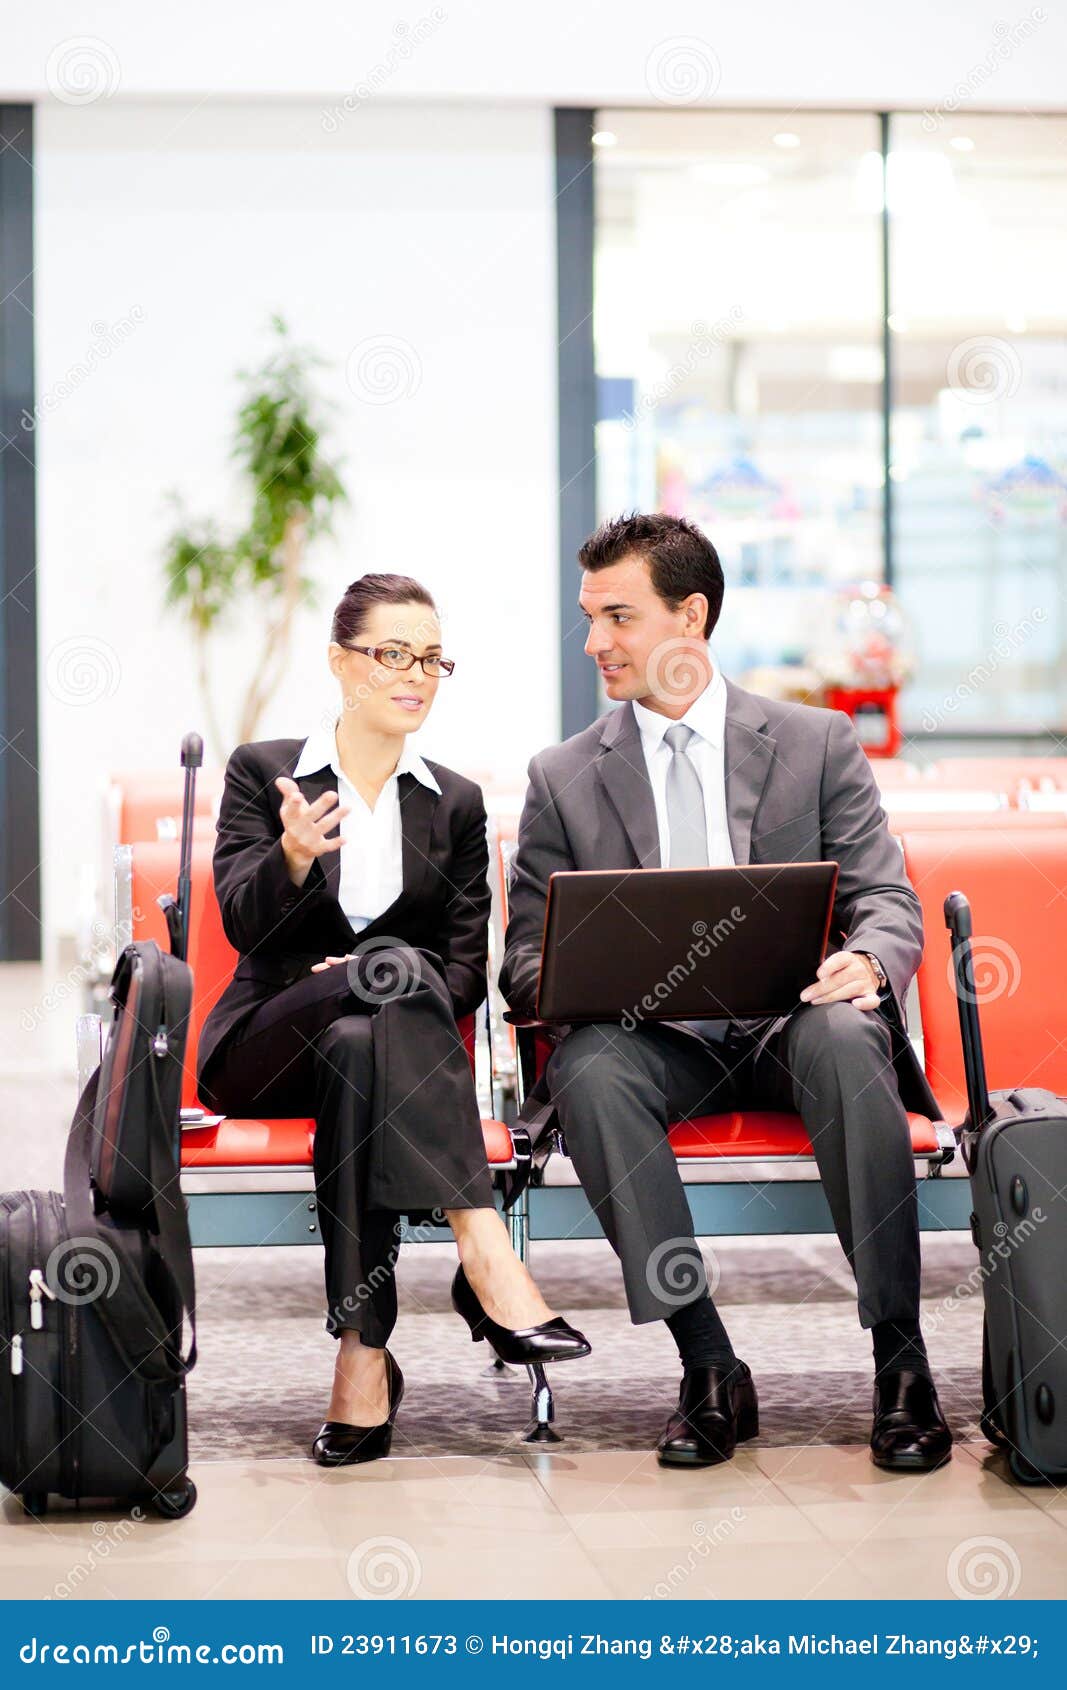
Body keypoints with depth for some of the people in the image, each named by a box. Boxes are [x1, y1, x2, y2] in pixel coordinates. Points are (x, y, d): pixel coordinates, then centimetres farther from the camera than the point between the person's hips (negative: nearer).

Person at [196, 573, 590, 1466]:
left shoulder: (456, 804, 13)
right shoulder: (261, 771, 5)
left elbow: (467, 966, 5)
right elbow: (244, 924, -9)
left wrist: (390, 996, -16)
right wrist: (294, 857, -31)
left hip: (390, 1037, 2)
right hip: (263, 1042, -2)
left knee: (358, 1053, -37)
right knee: (395, 965, -34)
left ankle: (364, 1354, -43)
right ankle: (484, 1254, -45)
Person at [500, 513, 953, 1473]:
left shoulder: (817, 743, 9)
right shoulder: (563, 778, 11)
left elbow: (888, 903, 3)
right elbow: (526, 955, 9)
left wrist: (866, 962, -22)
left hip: (794, 1023, -1)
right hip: (657, 1041, 1)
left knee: (846, 1040, -36)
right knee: (587, 1066, -34)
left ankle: (900, 1362, -28)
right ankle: (709, 1371, -29)